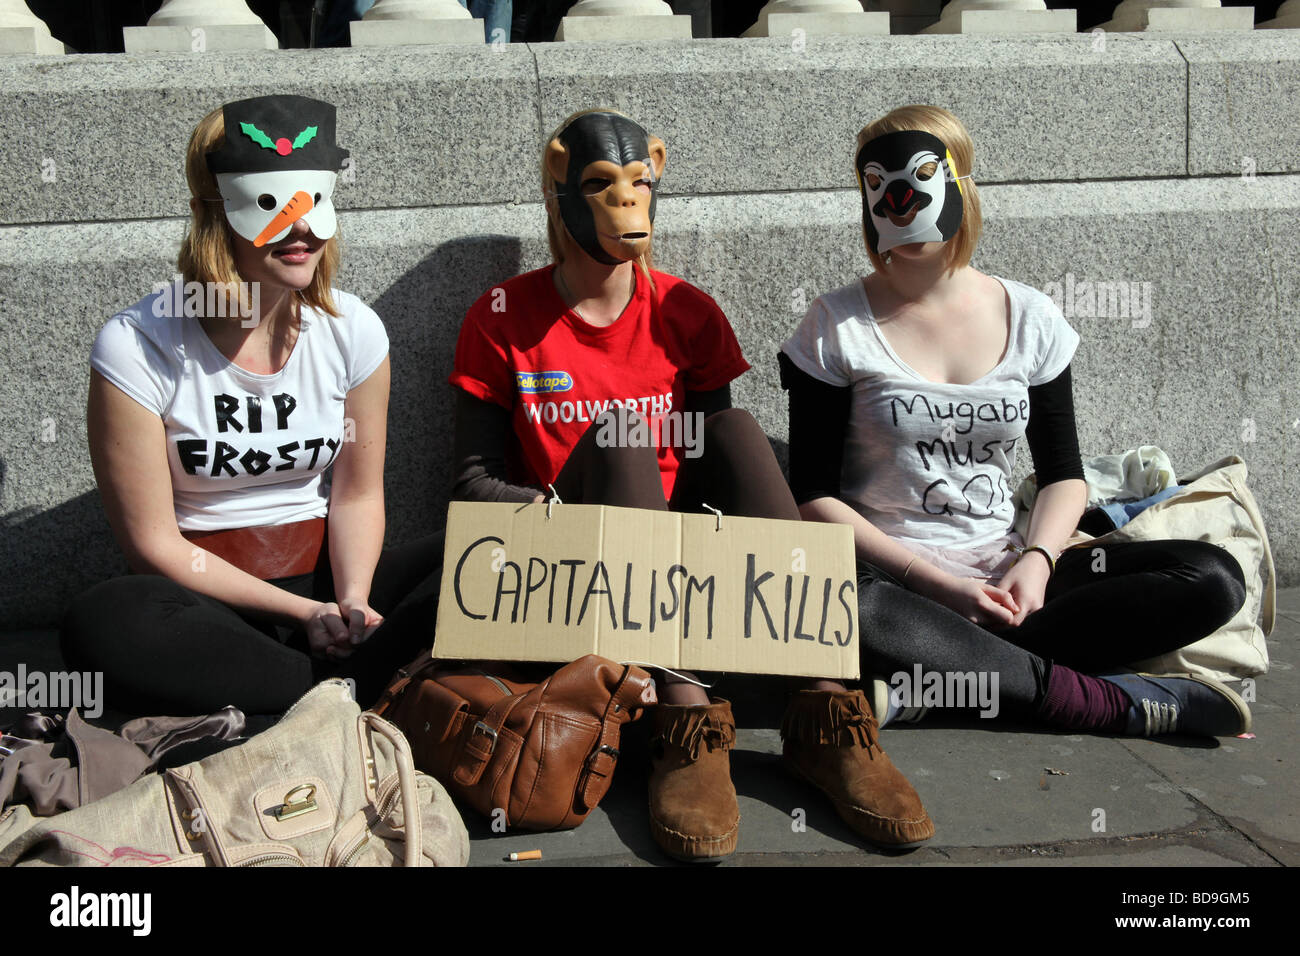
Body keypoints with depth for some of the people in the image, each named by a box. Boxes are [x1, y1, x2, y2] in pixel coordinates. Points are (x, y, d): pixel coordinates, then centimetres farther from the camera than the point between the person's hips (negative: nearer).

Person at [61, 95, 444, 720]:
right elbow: (153, 543, -11)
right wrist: (303, 612, -15)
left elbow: (357, 493, 6)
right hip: (204, 596, -2)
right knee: (101, 623, -37)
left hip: (325, 579, 3)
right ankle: (351, 694, -28)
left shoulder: (353, 330, 0)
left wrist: (351, 602, -14)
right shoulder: (136, 347, -12)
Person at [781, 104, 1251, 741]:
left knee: (1212, 579, -15)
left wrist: (1035, 560, -10)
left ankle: (934, 681, -26)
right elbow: (813, 494, -5)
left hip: (1005, 576, 4)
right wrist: (940, 585, -15)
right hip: (893, 583, -4)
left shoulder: (1028, 318, 8)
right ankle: (1111, 700, -26)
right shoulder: (837, 328, 0)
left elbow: (1063, 473, 12)